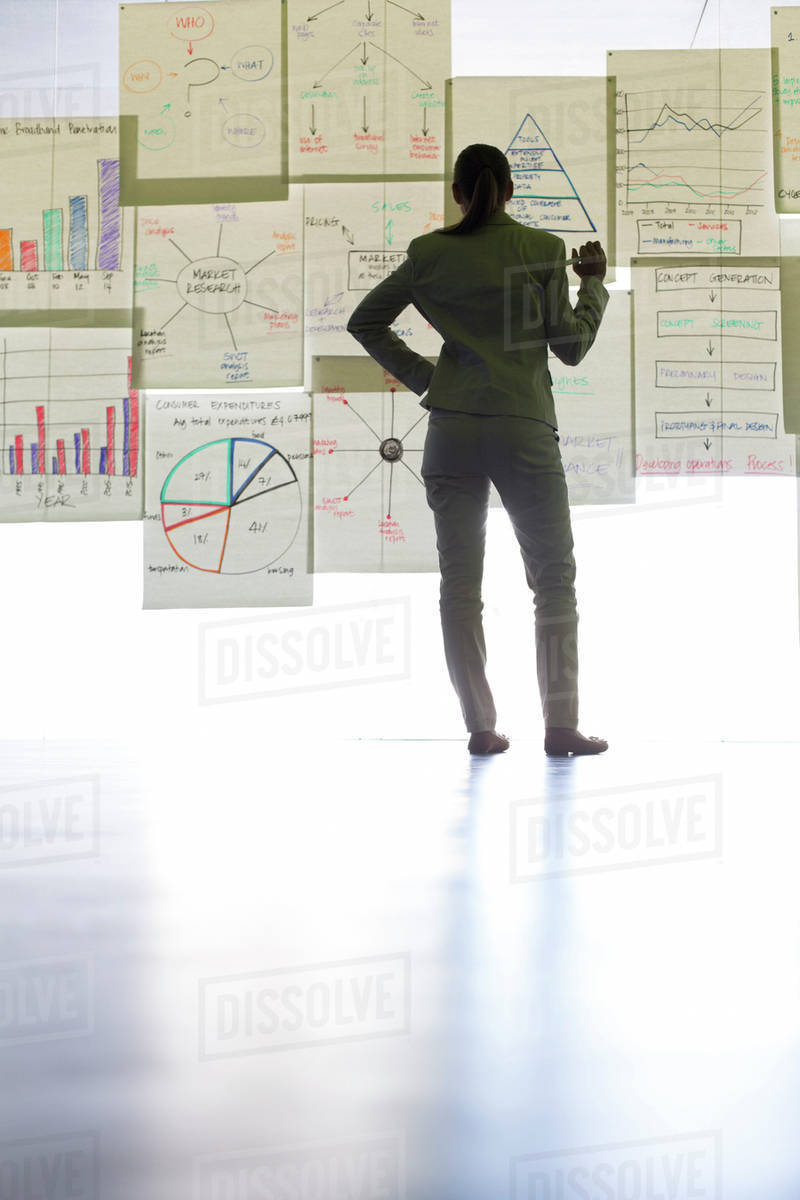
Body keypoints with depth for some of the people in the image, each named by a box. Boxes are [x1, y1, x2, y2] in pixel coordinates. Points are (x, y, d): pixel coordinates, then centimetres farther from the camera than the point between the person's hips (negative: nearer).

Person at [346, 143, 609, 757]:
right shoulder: (542, 249, -3)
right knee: (554, 579, 7)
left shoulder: (429, 253, 5)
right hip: (523, 428, -2)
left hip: (451, 426, 2)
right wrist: (594, 283, 13)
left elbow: (365, 322, 11)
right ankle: (561, 724, 2)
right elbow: (571, 346, 0)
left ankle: (480, 727, 8)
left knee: (460, 583, 8)